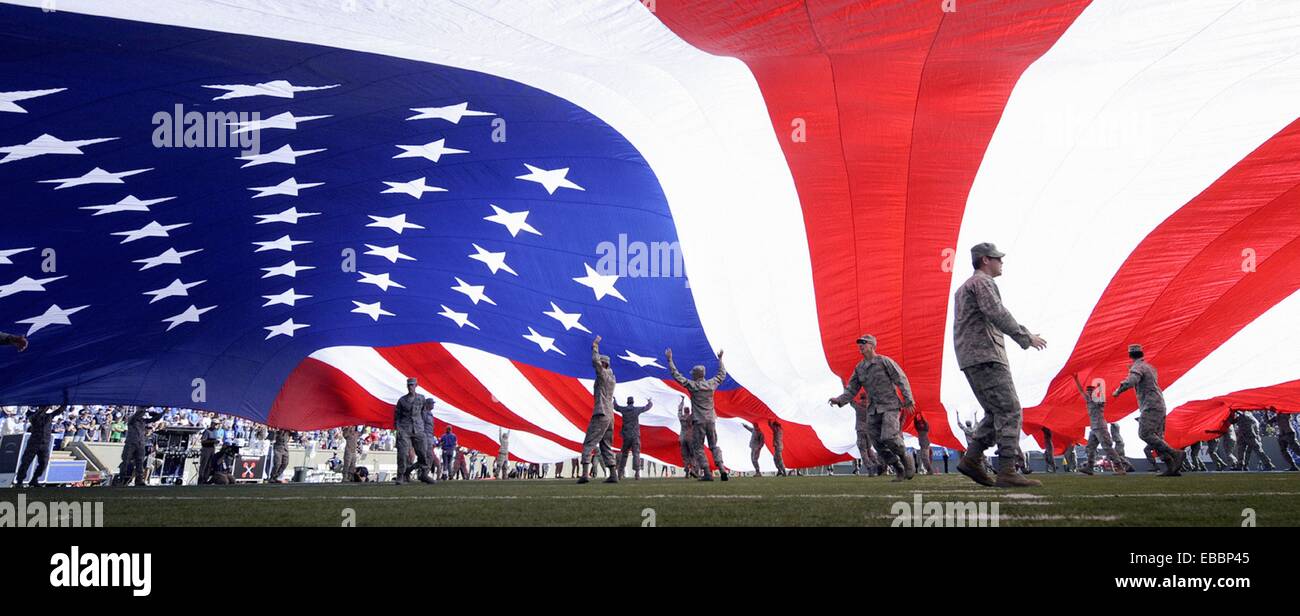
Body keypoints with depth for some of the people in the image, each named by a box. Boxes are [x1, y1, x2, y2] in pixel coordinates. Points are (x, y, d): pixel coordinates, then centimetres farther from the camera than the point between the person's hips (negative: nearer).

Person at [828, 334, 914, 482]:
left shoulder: (884, 361, -4)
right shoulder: (859, 368, 11)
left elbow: (901, 380, -5)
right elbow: (851, 390, 9)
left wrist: (908, 400, -12)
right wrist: (839, 400, -9)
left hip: (889, 406, -6)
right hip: (872, 410, 6)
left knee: (889, 437, -23)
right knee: (879, 445, 1)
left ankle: (905, 458, 4)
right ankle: (900, 471, 13)